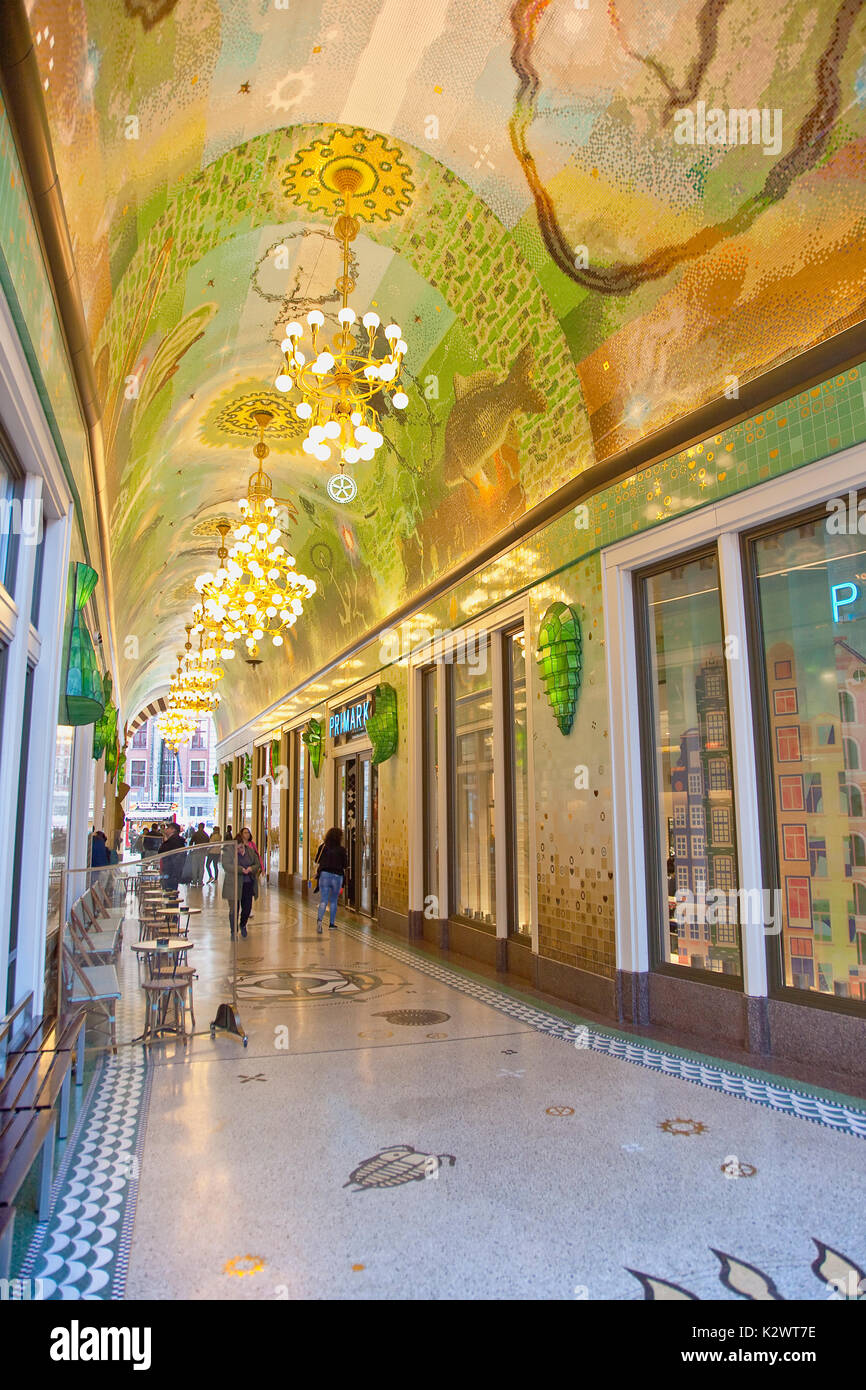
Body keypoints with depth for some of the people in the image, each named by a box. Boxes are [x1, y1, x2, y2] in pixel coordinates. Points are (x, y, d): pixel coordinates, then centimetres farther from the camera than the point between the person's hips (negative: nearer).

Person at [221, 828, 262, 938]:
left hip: (248, 884, 3)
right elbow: (226, 865, -16)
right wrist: (241, 869, -24)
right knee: (234, 909, 1)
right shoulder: (228, 850, -5)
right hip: (234, 885, -3)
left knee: (247, 907, 7)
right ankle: (233, 931, 17)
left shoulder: (250, 850, 7)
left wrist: (251, 868, -11)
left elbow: (257, 864, 11)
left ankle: (243, 925, 35)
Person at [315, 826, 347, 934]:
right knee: (333, 901, 14)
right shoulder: (341, 850, -5)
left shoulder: (323, 847, -1)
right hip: (337, 876, 0)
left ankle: (319, 919, -26)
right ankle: (332, 924, 19)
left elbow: (317, 860, 7)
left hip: (325, 874, 0)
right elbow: (345, 865, 0)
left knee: (324, 900, -2)